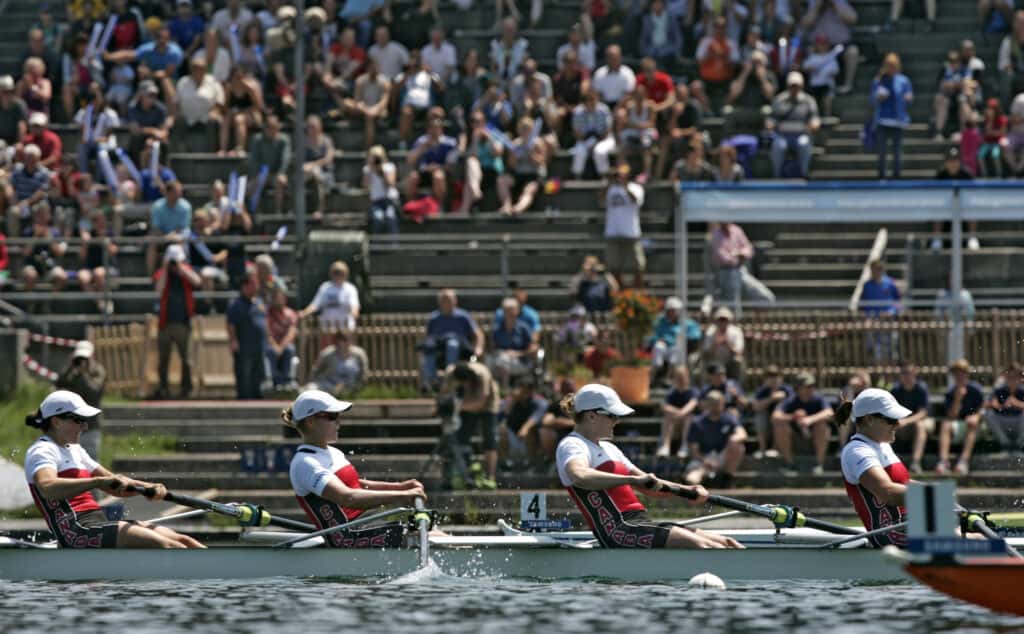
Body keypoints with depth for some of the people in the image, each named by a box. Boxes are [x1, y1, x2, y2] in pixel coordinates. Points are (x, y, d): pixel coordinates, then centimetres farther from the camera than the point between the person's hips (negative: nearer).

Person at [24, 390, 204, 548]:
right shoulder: (42, 451, -4)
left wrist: (149, 487, 4)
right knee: (165, 545, -24)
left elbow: (115, 487, 24)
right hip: (77, 530, -9)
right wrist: (100, 481, -35)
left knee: (182, 541, -5)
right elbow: (47, 488, -27)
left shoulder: (73, 450, 26)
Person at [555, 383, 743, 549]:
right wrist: (633, 479, -35)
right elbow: (580, 477, -28)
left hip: (641, 523, 10)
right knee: (697, 544, -28)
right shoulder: (571, 446, -3)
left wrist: (687, 490, 11)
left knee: (725, 544, -5)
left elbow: (650, 486, 30)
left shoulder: (607, 448, 27)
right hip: (618, 530, -10)